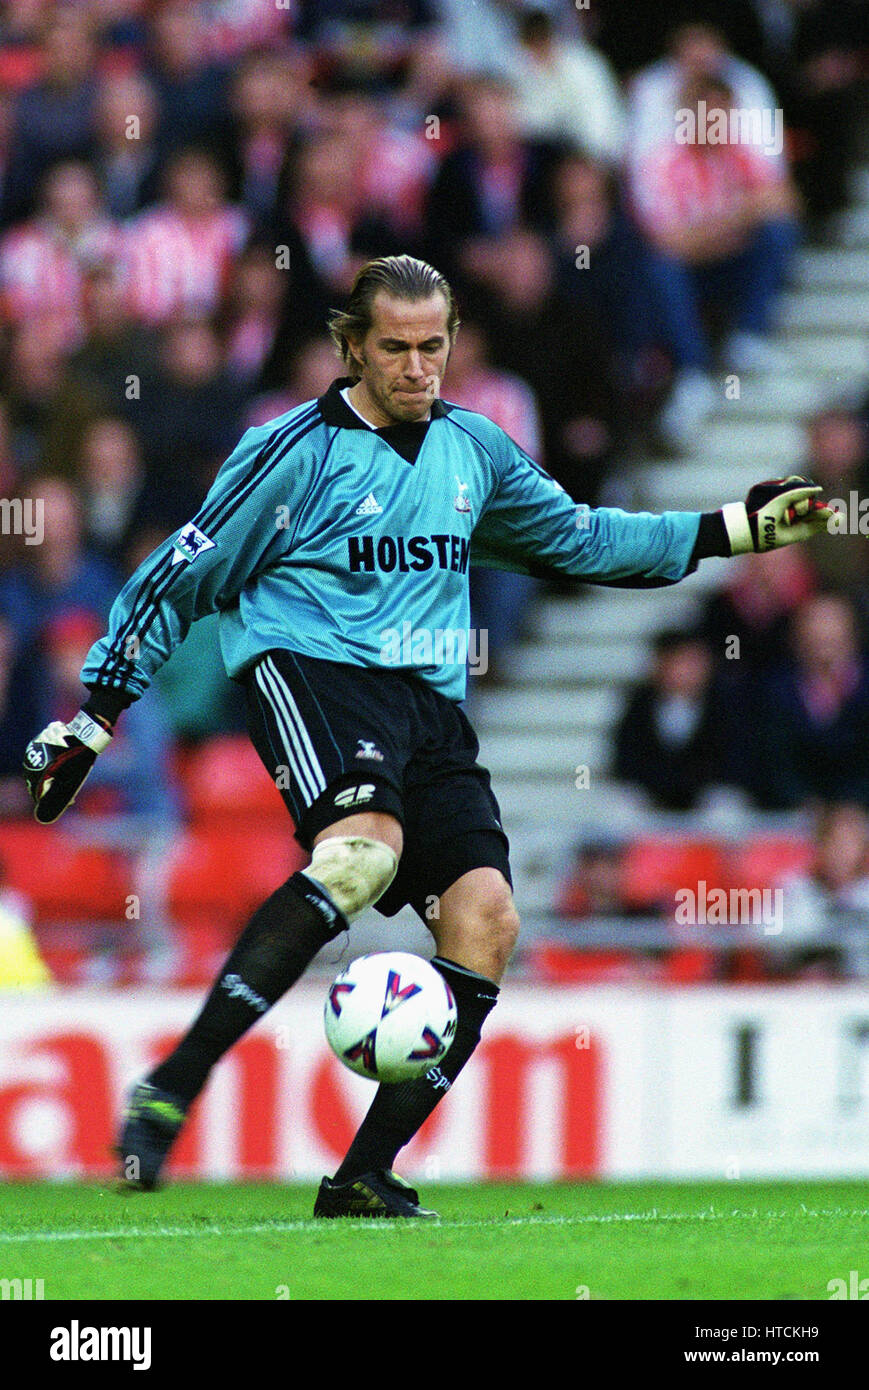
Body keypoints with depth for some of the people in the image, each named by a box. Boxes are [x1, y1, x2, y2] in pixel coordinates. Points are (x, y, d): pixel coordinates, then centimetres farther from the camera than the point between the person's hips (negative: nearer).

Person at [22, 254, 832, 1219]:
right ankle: (170, 1089, -37)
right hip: (308, 666, -6)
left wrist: (737, 527, 25)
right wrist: (93, 718, 2)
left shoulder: (471, 449, 15)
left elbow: (578, 539, 29)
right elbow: (180, 579, 2)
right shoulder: (299, 450, -3)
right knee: (365, 849, -35)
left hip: (428, 699, 6)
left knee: (486, 918, -13)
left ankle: (364, 1177, -7)